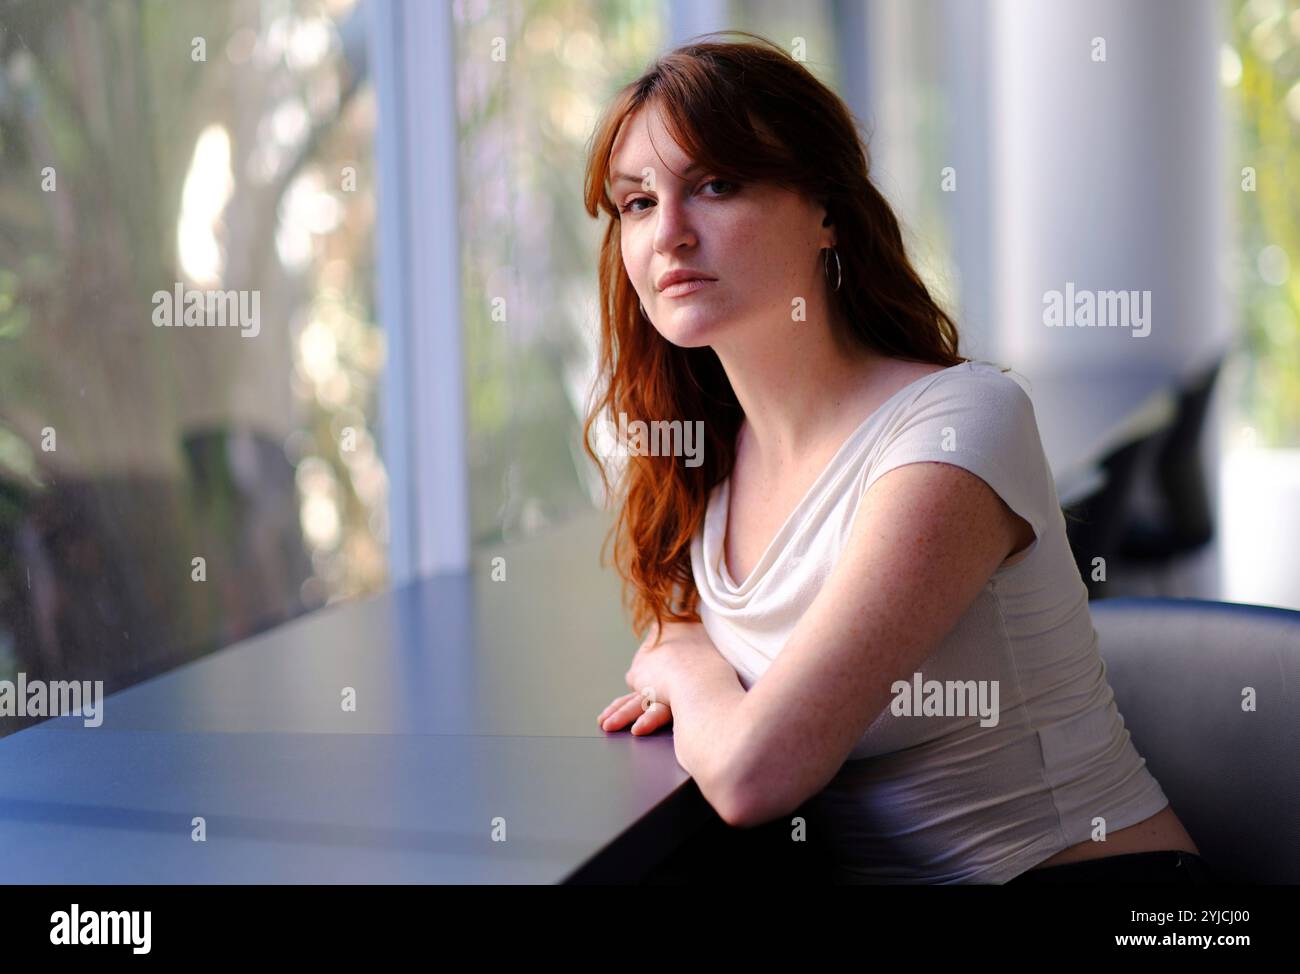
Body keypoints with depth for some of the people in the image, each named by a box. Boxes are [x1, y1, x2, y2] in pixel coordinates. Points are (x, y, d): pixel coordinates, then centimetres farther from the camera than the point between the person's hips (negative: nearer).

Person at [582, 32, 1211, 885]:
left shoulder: (963, 418, -17)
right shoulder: (707, 457, 4)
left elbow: (755, 772, -23)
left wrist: (684, 663, -3)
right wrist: (695, 689, 2)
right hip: (859, 869, 6)